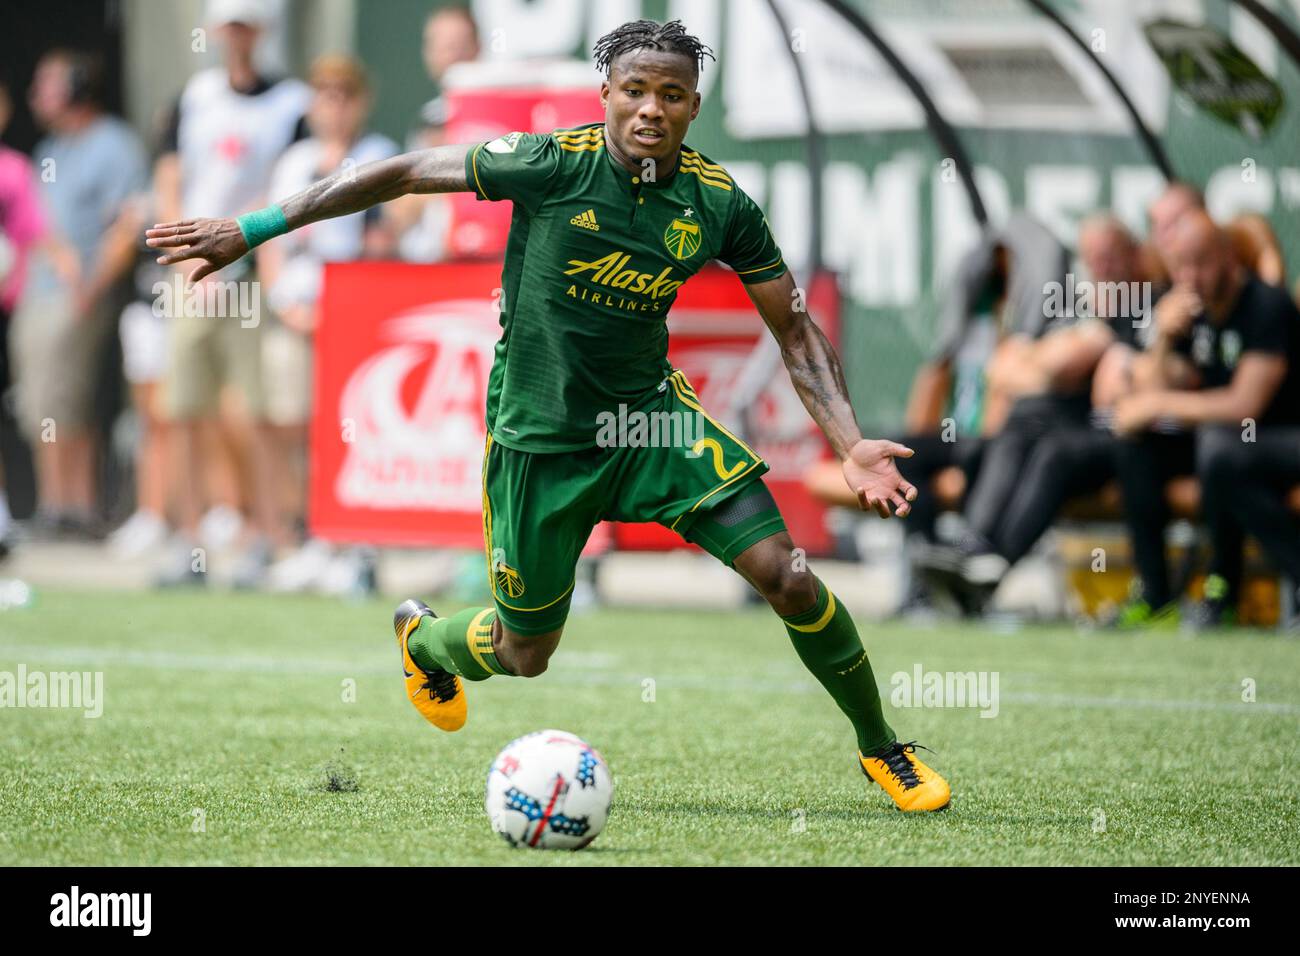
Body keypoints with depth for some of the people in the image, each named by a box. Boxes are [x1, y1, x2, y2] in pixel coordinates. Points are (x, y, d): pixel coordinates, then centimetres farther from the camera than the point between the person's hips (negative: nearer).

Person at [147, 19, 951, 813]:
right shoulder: (553, 164, -18)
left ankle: (881, 749, 11)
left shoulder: (720, 205, -8)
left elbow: (794, 327, 2)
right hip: (539, 439, -2)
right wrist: (251, 231, -11)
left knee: (788, 577, -12)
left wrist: (851, 444, -10)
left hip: (649, 415, 2)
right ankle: (423, 639, 46)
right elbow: (403, 174, -11)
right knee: (525, 654, 9)